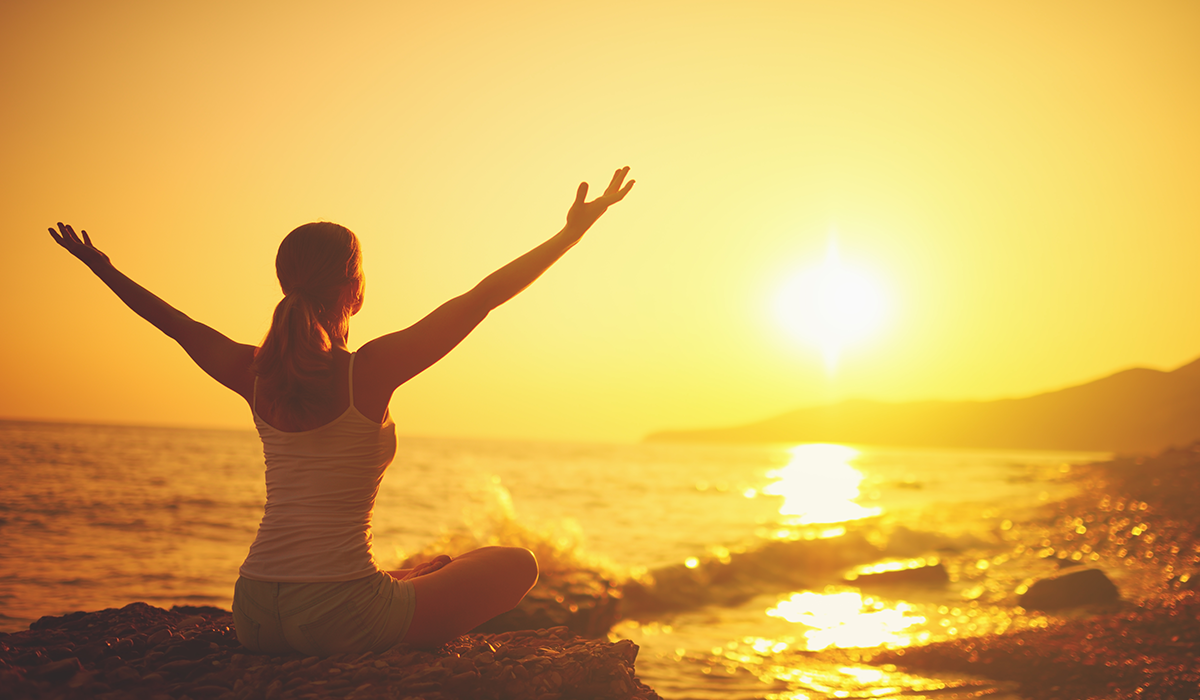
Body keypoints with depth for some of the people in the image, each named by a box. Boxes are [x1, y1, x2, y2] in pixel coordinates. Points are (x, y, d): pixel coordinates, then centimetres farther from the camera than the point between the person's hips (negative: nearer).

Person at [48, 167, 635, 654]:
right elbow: (484, 297, -11)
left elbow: (174, 322, 20)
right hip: (339, 618, -7)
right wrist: (572, 232, -4)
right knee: (516, 565, 10)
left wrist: (104, 270, 37)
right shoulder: (371, 369, -14)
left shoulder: (255, 373, 3)